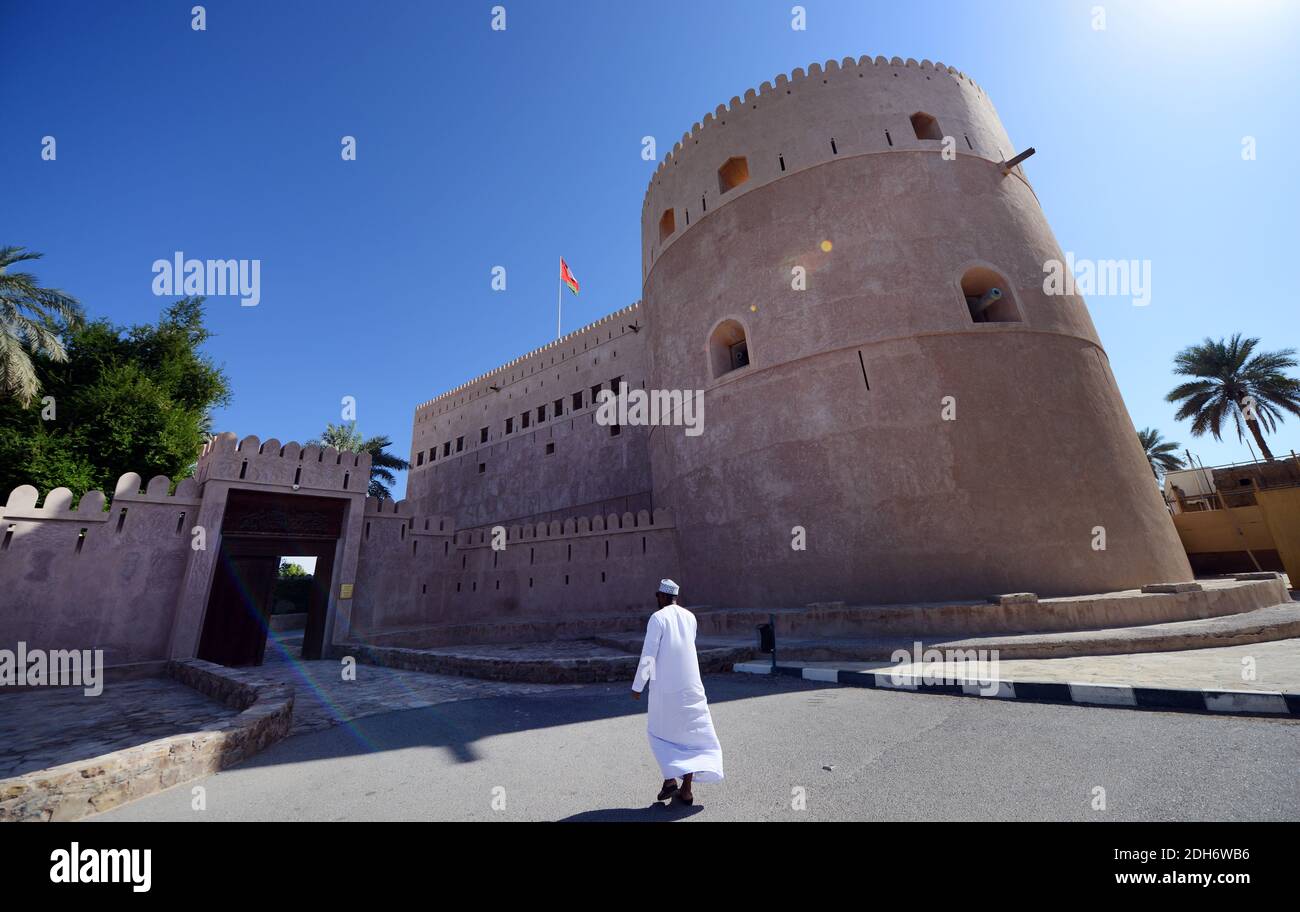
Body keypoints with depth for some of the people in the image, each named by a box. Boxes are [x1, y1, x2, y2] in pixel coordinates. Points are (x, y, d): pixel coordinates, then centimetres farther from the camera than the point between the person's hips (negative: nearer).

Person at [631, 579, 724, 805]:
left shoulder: (658, 618, -11)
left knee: (658, 732, 18)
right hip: (691, 686, 4)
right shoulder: (690, 617, 4)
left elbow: (648, 655, -14)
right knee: (694, 735, 14)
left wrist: (637, 686, -6)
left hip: (664, 688, -3)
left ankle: (669, 778, 9)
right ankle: (686, 789, 12)